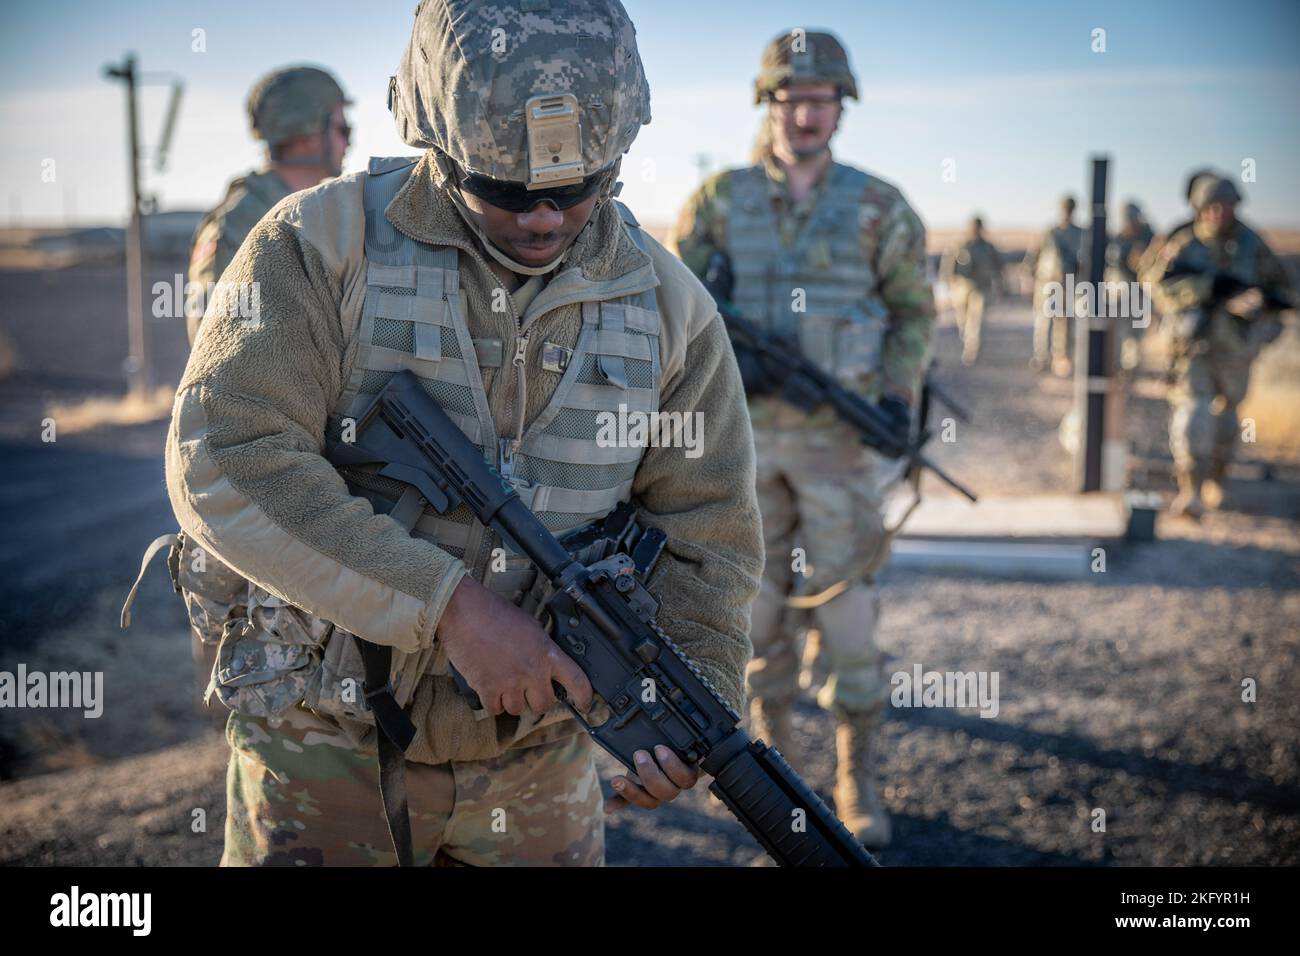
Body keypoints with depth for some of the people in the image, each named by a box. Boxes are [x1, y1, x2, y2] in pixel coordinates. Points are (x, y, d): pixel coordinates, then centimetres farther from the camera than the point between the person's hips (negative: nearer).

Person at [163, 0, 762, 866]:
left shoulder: (669, 305, -2)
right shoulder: (321, 247, -12)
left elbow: (704, 532, 1)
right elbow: (226, 462, -21)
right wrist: (447, 606, -26)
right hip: (327, 747, -2)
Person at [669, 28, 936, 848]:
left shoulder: (878, 207, 1)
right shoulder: (721, 200, 3)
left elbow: (914, 307, 8)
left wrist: (898, 393, -6)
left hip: (839, 435, -1)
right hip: (745, 431, 2)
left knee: (845, 603, -1)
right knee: (758, 597, 9)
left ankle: (859, 782, 11)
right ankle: (773, 747, 27)